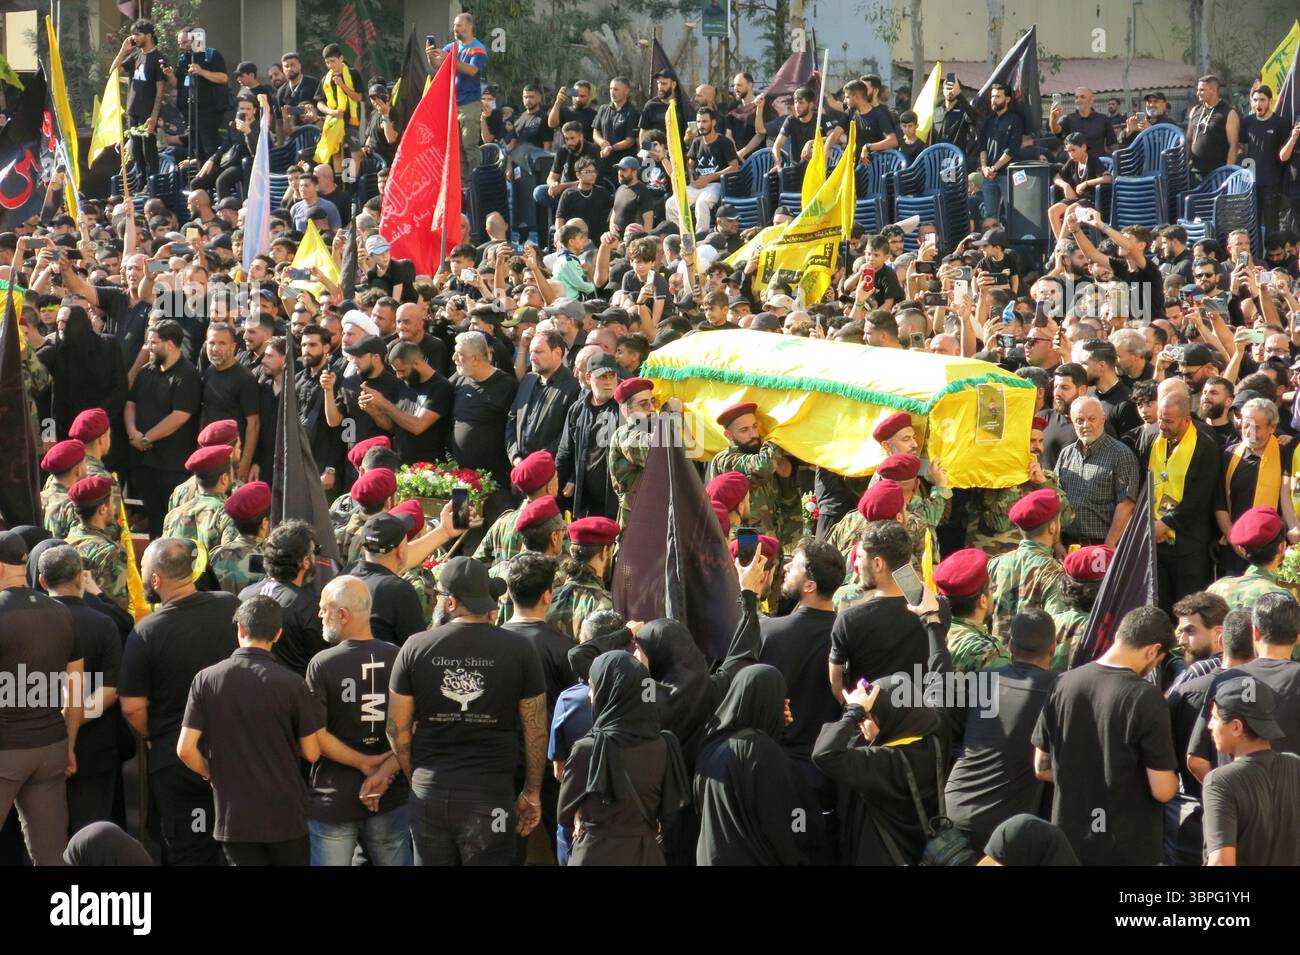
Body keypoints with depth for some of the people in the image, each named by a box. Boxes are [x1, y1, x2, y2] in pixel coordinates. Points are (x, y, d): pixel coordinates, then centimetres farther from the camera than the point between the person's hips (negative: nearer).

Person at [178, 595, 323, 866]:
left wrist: (214, 774, 11)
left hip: (233, 817, 1)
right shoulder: (290, 683, -10)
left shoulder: (206, 679, -5)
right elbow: (311, 753, -3)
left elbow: (185, 750, -8)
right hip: (285, 813, -1)